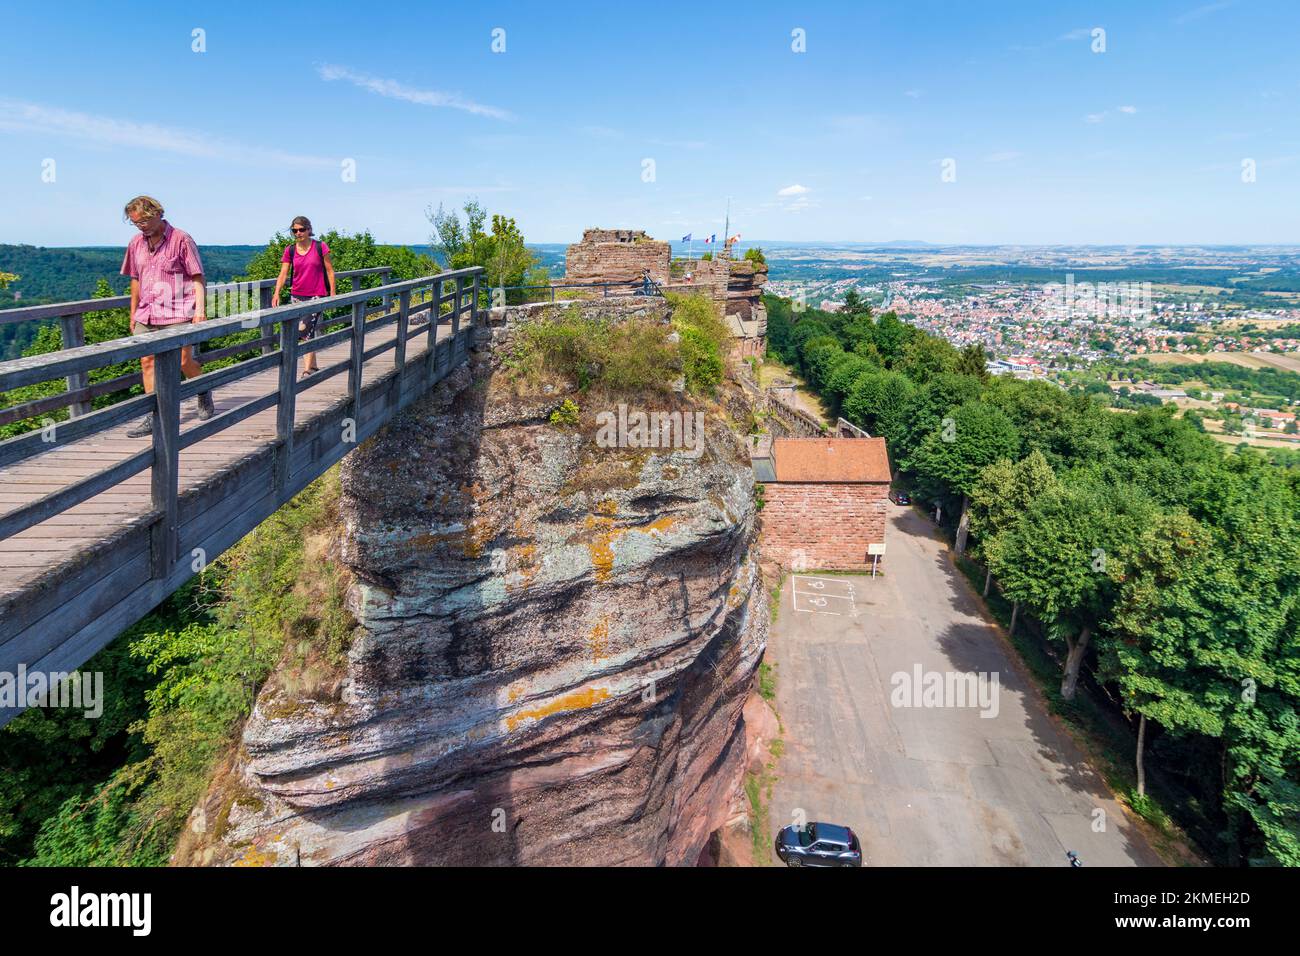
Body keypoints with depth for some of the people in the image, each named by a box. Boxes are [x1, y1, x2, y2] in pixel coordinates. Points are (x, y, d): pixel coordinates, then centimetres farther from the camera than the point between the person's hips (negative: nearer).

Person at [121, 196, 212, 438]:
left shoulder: (181, 240, -4)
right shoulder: (136, 243, 12)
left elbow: (197, 277, -4)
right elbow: (136, 280, 20)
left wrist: (199, 309, -13)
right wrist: (133, 314, 20)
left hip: (177, 314, -5)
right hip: (146, 315, 5)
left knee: (184, 361, -4)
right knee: (147, 361, 0)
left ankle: (204, 392, 27)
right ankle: (154, 416, 5)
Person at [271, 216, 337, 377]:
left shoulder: (320, 247, -3)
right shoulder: (290, 250, 4)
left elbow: (330, 271, 1)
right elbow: (283, 273, -1)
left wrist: (332, 293, -3)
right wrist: (277, 292, -15)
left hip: (316, 295, -4)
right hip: (297, 296, 4)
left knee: (308, 330, -13)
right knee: (307, 333, 10)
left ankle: (307, 369, -13)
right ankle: (314, 366, 22)